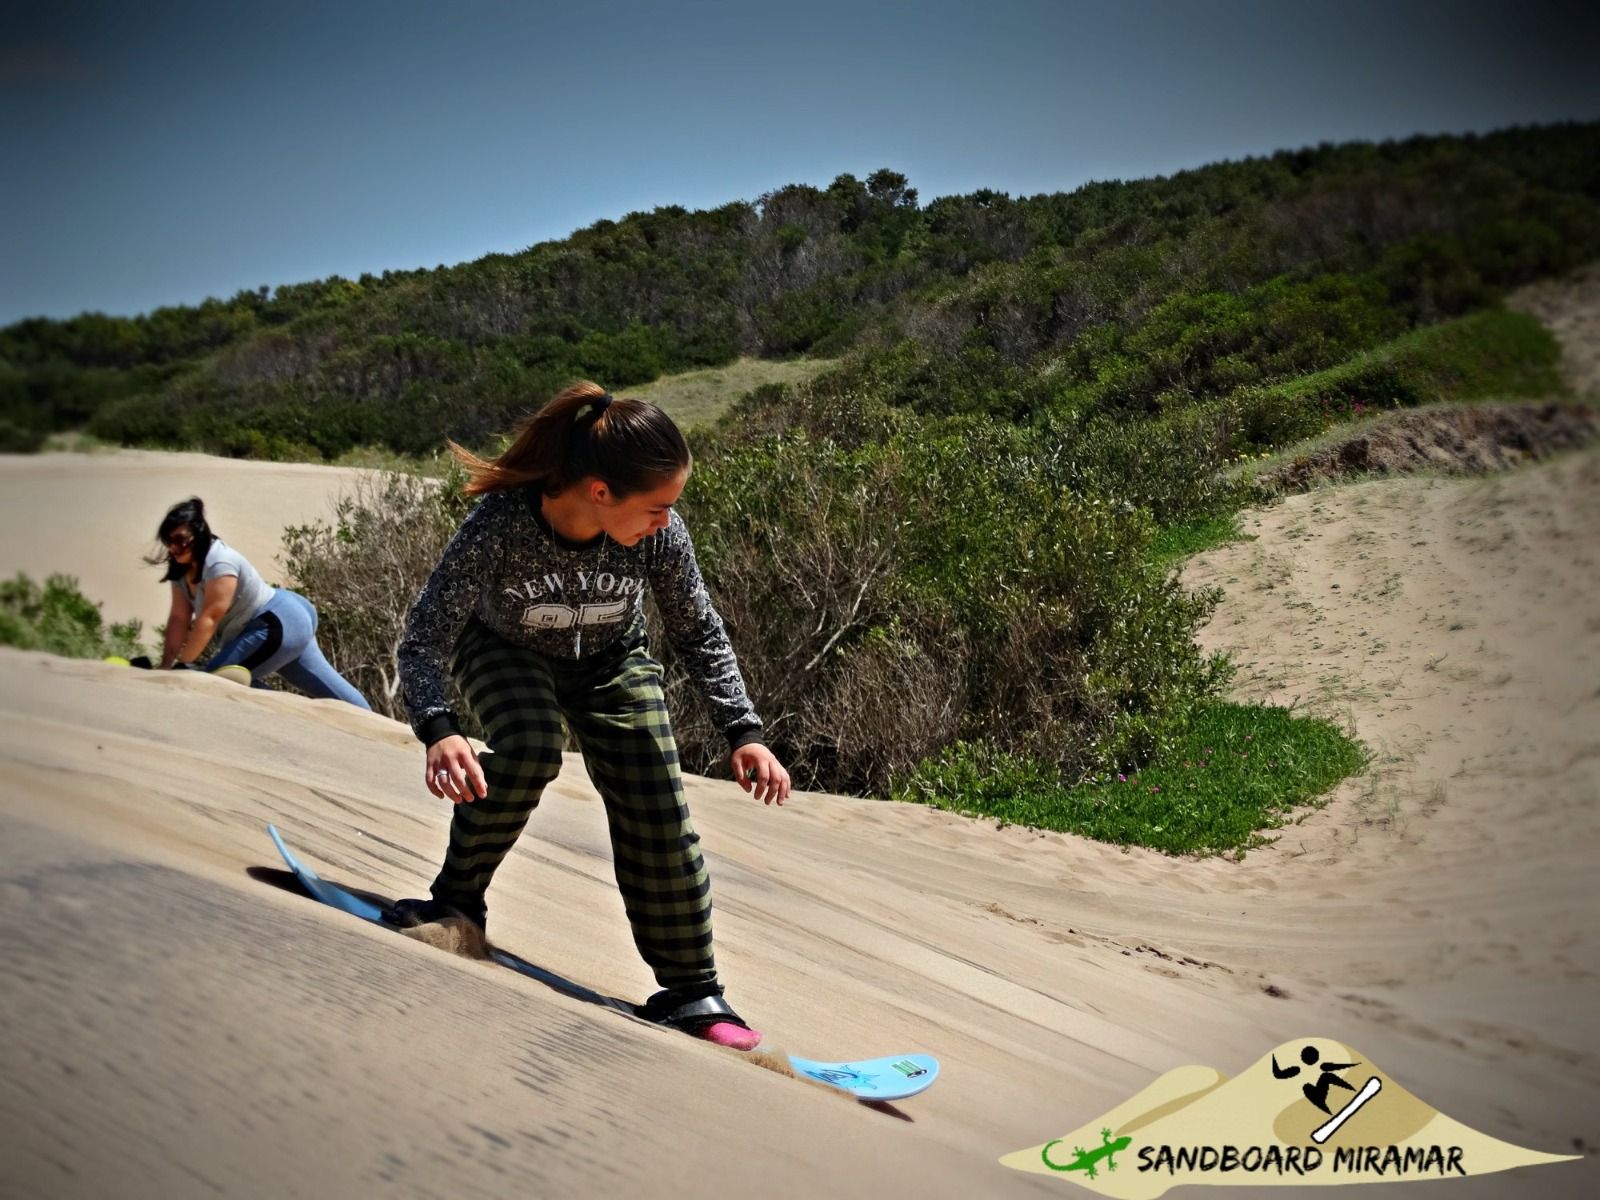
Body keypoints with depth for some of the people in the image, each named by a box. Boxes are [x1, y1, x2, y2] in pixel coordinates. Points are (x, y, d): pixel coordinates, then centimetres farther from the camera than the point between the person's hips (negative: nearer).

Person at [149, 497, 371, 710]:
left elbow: (208, 619, -28)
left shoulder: (219, 563, -24)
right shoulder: (182, 568, 3)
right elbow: (179, 618, 0)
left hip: (280, 626, -10)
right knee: (326, 686, 14)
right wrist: (167, 664, -8)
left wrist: (181, 665, -26)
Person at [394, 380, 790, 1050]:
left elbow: (700, 636, -14)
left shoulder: (660, 535, -30)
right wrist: (437, 730, -48)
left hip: (612, 662, 2)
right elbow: (426, 636, -32)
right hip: (504, 650, -2)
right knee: (529, 751, -33)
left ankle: (690, 992, 6)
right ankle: (457, 899, -7)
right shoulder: (499, 526, -38)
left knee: (659, 815, -8)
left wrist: (742, 732, -18)